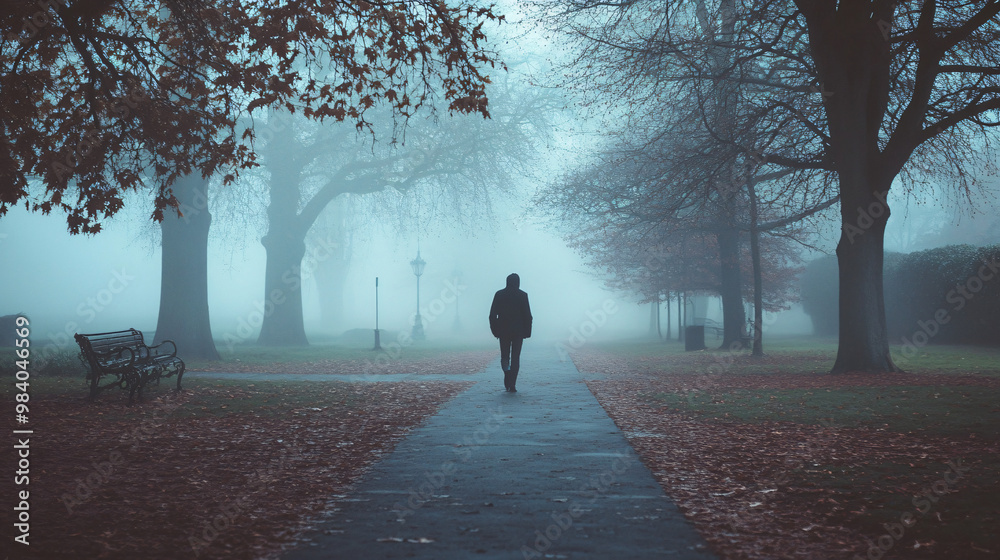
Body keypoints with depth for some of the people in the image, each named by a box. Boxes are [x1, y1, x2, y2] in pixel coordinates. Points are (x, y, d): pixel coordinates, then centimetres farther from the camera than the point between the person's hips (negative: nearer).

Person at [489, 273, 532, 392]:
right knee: (515, 357, 4)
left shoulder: (499, 294, 1)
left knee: (505, 355, 16)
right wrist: (527, 332, 3)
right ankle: (512, 385, -1)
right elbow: (528, 316, -5)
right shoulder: (522, 295, -4)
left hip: (503, 331, 1)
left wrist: (495, 331, 7)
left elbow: (492, 315, 0)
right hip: (518, 331, -1)